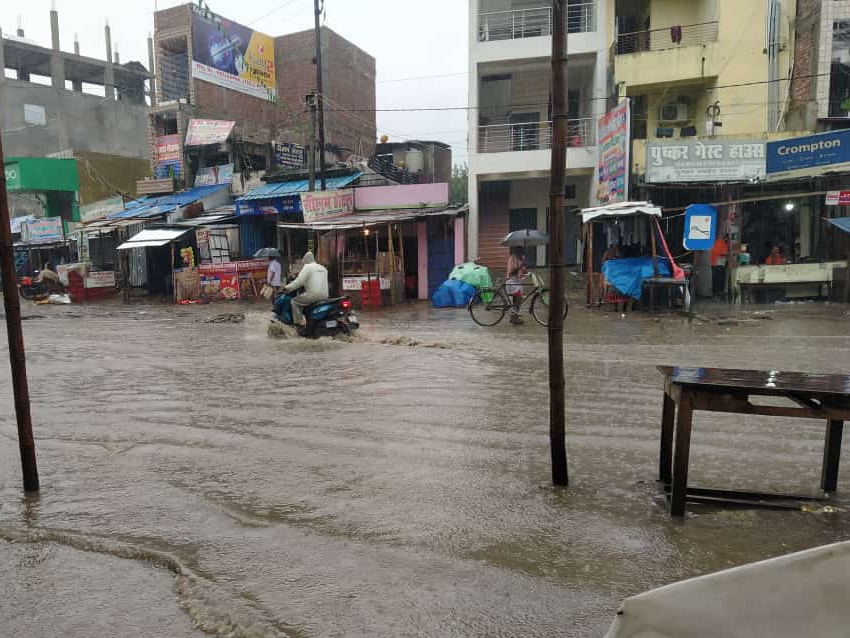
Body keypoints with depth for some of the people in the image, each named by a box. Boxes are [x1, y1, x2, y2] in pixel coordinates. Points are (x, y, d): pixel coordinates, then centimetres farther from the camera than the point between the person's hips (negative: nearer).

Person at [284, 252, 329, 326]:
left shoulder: (307, 267, -3)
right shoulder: (323, 268, 20)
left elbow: (299, 281, -10)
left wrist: (288, 287, 1)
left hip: (313, 295, -8)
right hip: (324, 296, 8)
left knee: (294, 301, 7)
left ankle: (298, 323, -3)